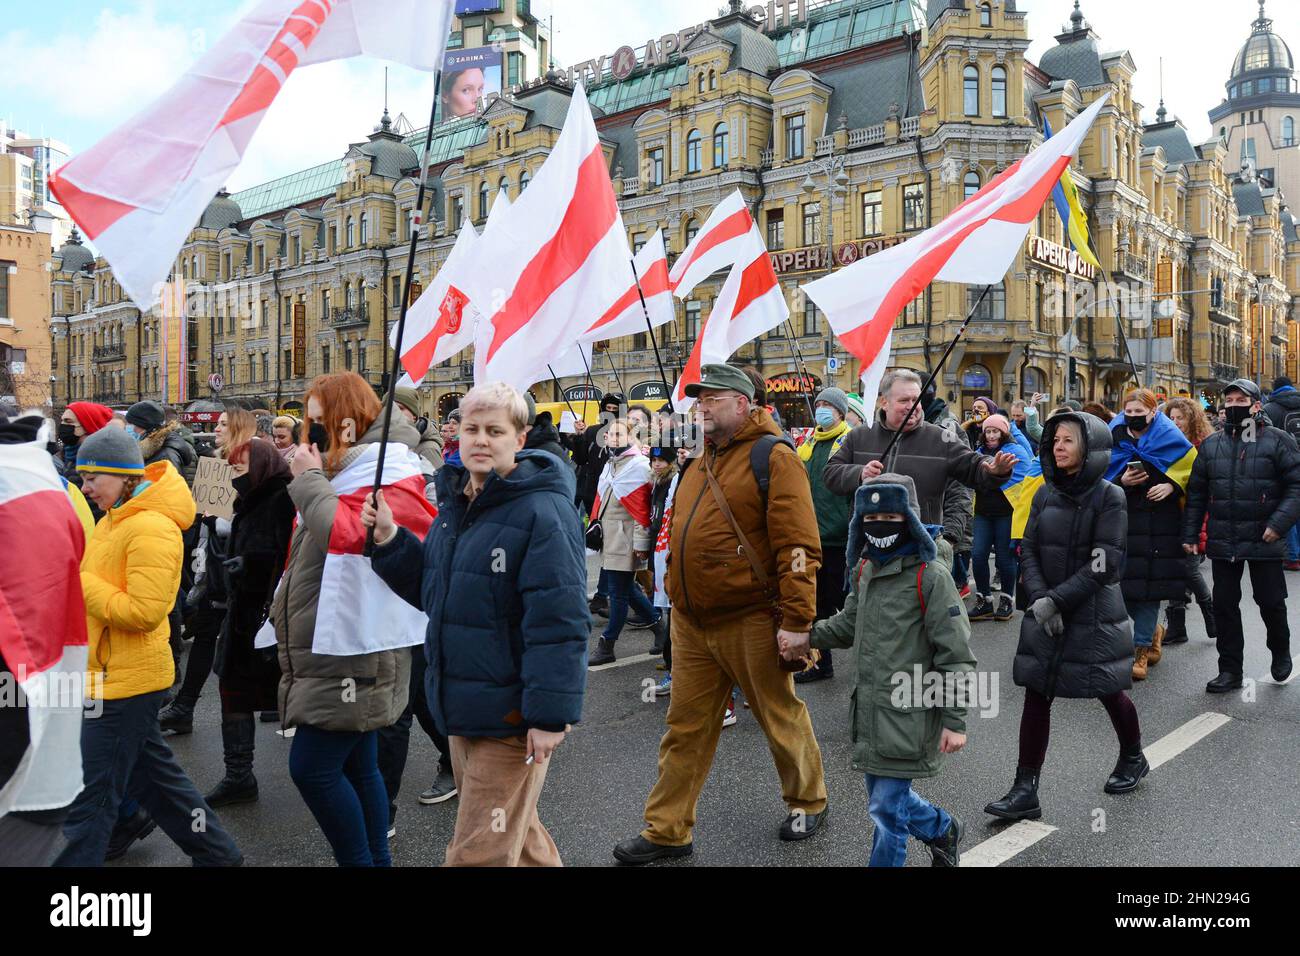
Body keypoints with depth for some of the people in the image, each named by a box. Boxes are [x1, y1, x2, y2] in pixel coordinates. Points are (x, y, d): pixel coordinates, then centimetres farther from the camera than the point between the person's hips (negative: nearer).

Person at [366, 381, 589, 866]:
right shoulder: (456, 502, 10)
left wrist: (550, 714, -25)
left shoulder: (543, 511, -18)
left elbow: (558, 622, -22)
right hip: (461, 707, 8)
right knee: (516, 835, 25)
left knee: (480, 852, 0)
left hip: (511, 716, -8)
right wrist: (389, 539, 4)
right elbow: (432, 589, 18)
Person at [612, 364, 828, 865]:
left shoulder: (772, 456, -10)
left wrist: (796, 620, -20)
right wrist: (678, 597, 19)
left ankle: (808, 802, 34)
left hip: (750, 620, -7)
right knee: (685, 726, 10)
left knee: (780, 718, 11)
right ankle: (666, 829, 19)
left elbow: (798, 546, -16)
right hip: (691, 622, 7)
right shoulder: (701, 462, 15)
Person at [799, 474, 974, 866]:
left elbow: (956, 653, -13)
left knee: (887, 804, -2)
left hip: (910, 713, -8)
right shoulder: (866, 569, 9)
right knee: (882, 795, 19)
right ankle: (943, 830, 44)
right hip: (869, 708, 8)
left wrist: (954, 720, -14)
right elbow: (849, 623, 24)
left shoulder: (930, 576, -14)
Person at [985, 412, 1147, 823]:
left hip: (1095, 615, -4)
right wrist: (1039, 598, -13)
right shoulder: (1045, 493, 4)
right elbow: (1028, 550, 2)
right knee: (1036, 696, 0)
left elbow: (1104, 564, -15)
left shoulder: (1109, 497, -10)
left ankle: (1133, 758, 42)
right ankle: (1025, 790, 4)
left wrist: (1056, 598, -20)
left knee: (1109, 692, 13)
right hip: (1045, 617, 4)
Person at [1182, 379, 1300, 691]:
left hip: (1264, 542, -3)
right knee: (1225, 605, 6)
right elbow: (1196, 493, 11)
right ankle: (1230, 671, 17)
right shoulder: (1211, 445, 8)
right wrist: (1189, 534, 5)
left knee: (1271, 602, 8)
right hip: (1223, 542, 4)